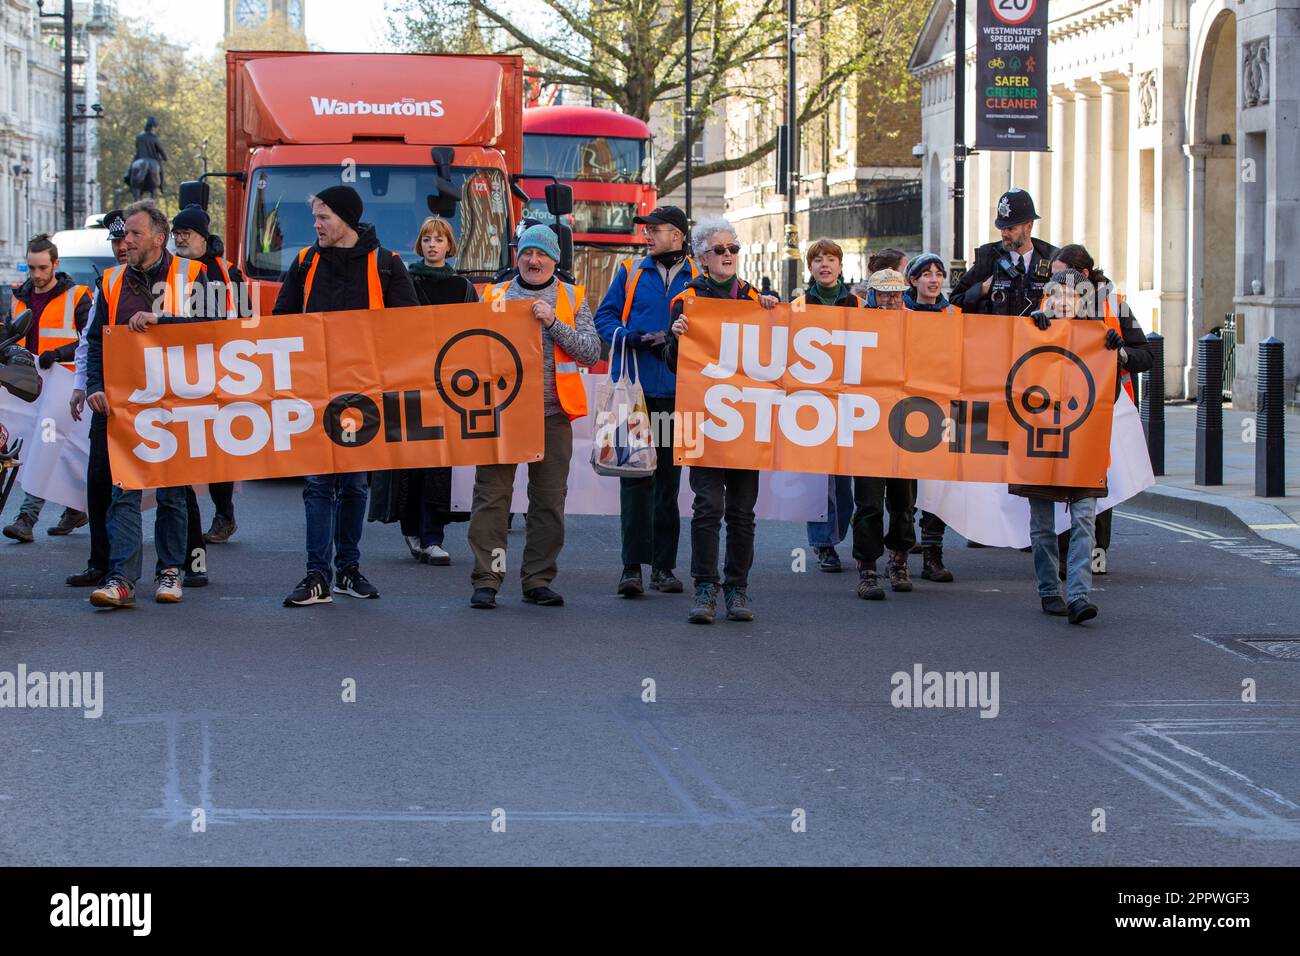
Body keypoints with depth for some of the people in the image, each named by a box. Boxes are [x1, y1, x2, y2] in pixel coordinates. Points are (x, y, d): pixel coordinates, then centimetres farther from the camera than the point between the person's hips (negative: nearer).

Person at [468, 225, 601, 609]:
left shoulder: (572, 299, 9)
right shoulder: (495, 295, 11)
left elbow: (591, 352, -1)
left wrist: (554, 323, -11)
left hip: (552, 414, 0)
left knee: (549, 499, 4)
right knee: (491, 495, -4)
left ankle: (538, 580, 13)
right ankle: (486, 580, 0)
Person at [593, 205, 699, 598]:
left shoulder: (699, 277, 5)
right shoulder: (631, 271, 8)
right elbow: (604, 317, 7)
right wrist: (631, 337, -11)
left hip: (676, 389, 0)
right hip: (634, 387, 0)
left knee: (669, 477, 7)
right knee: (635, 476, -5)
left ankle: (664, 565, 13)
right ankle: (632, 565, -4)